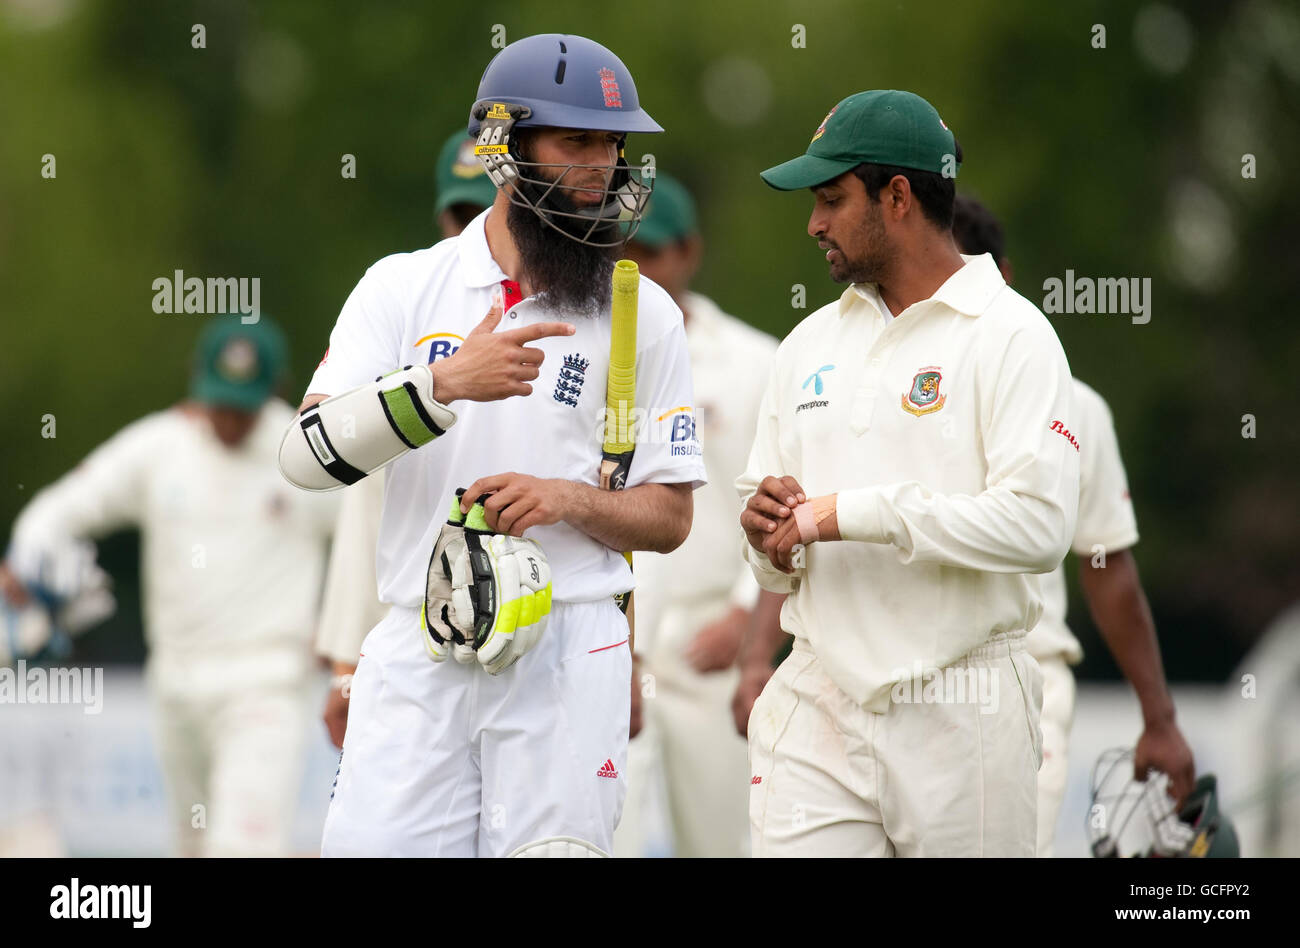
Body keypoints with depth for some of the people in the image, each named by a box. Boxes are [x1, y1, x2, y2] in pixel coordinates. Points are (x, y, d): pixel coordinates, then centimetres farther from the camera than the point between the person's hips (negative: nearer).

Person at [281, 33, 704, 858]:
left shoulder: (645, 315, 5)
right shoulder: (404, 287, 6)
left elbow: (670, 519, 7)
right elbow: (308, 456, -6)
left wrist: (568, 499, -13)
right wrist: (446, 383, -20)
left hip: (567, 655, 0)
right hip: (417, 657, 0)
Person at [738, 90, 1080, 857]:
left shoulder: (1008, 335, -4)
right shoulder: (811, 344, 17)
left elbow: (1039, 524, -18)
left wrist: (850, 514, -16)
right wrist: (767, 530, -3)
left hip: (961, 719, -5)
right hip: (817, 712, 5)